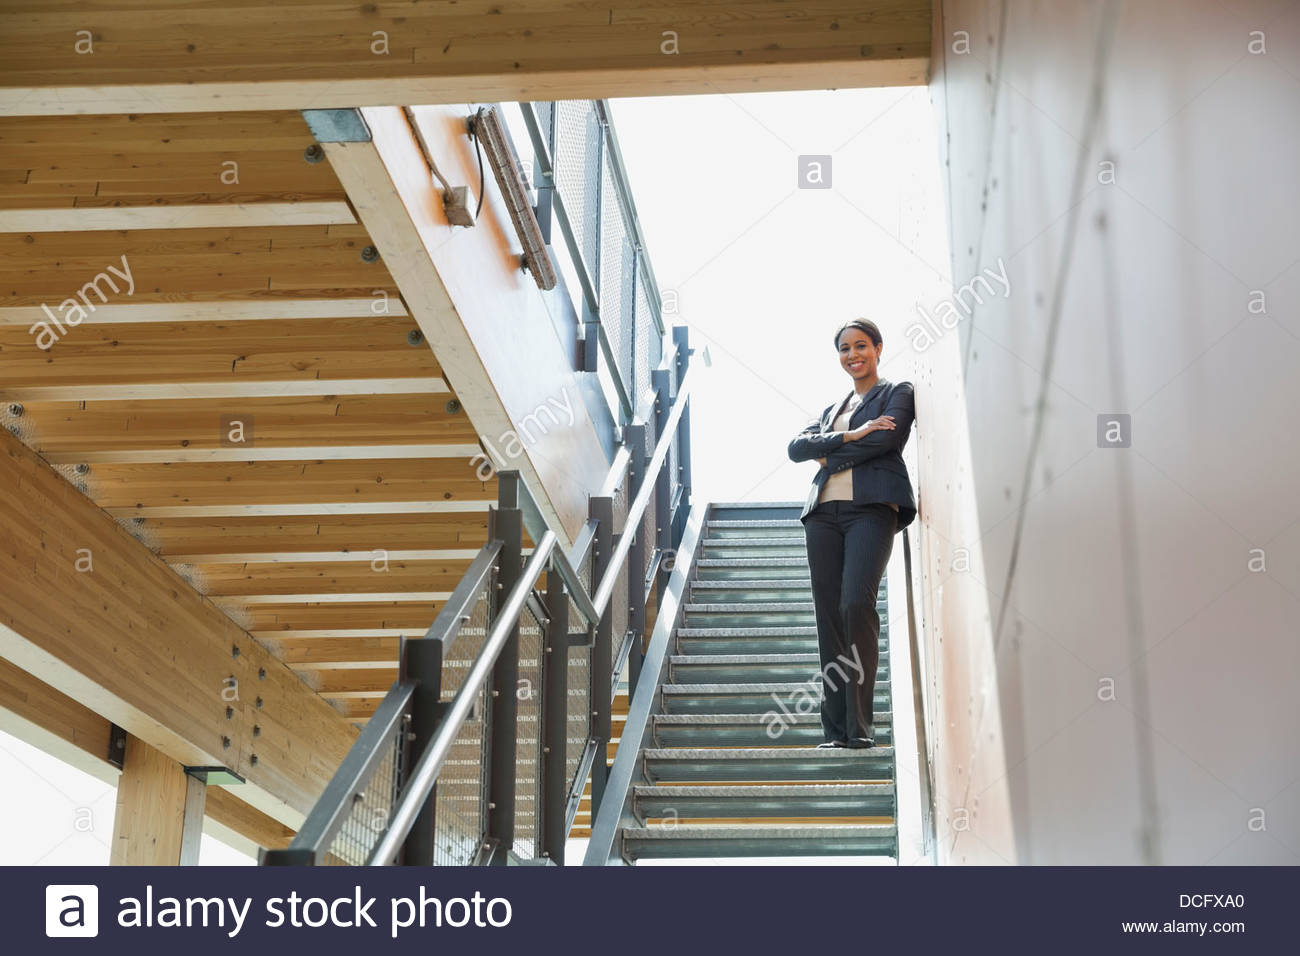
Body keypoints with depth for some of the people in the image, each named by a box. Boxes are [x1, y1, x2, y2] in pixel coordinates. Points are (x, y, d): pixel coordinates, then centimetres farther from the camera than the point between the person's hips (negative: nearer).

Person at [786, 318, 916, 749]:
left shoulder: (898, 392, 14)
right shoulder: (831, 410, 28)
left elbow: (886, 440, -5)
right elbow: (797, 447, 10)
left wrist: (830, 455, 4)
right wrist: (850, 436, -4)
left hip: (872, 507, -5)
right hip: (824, 512, 5)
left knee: (856, 605, -22)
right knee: (828, 615, -3)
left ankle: (861, 725, -17)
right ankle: (836, 729, -1)